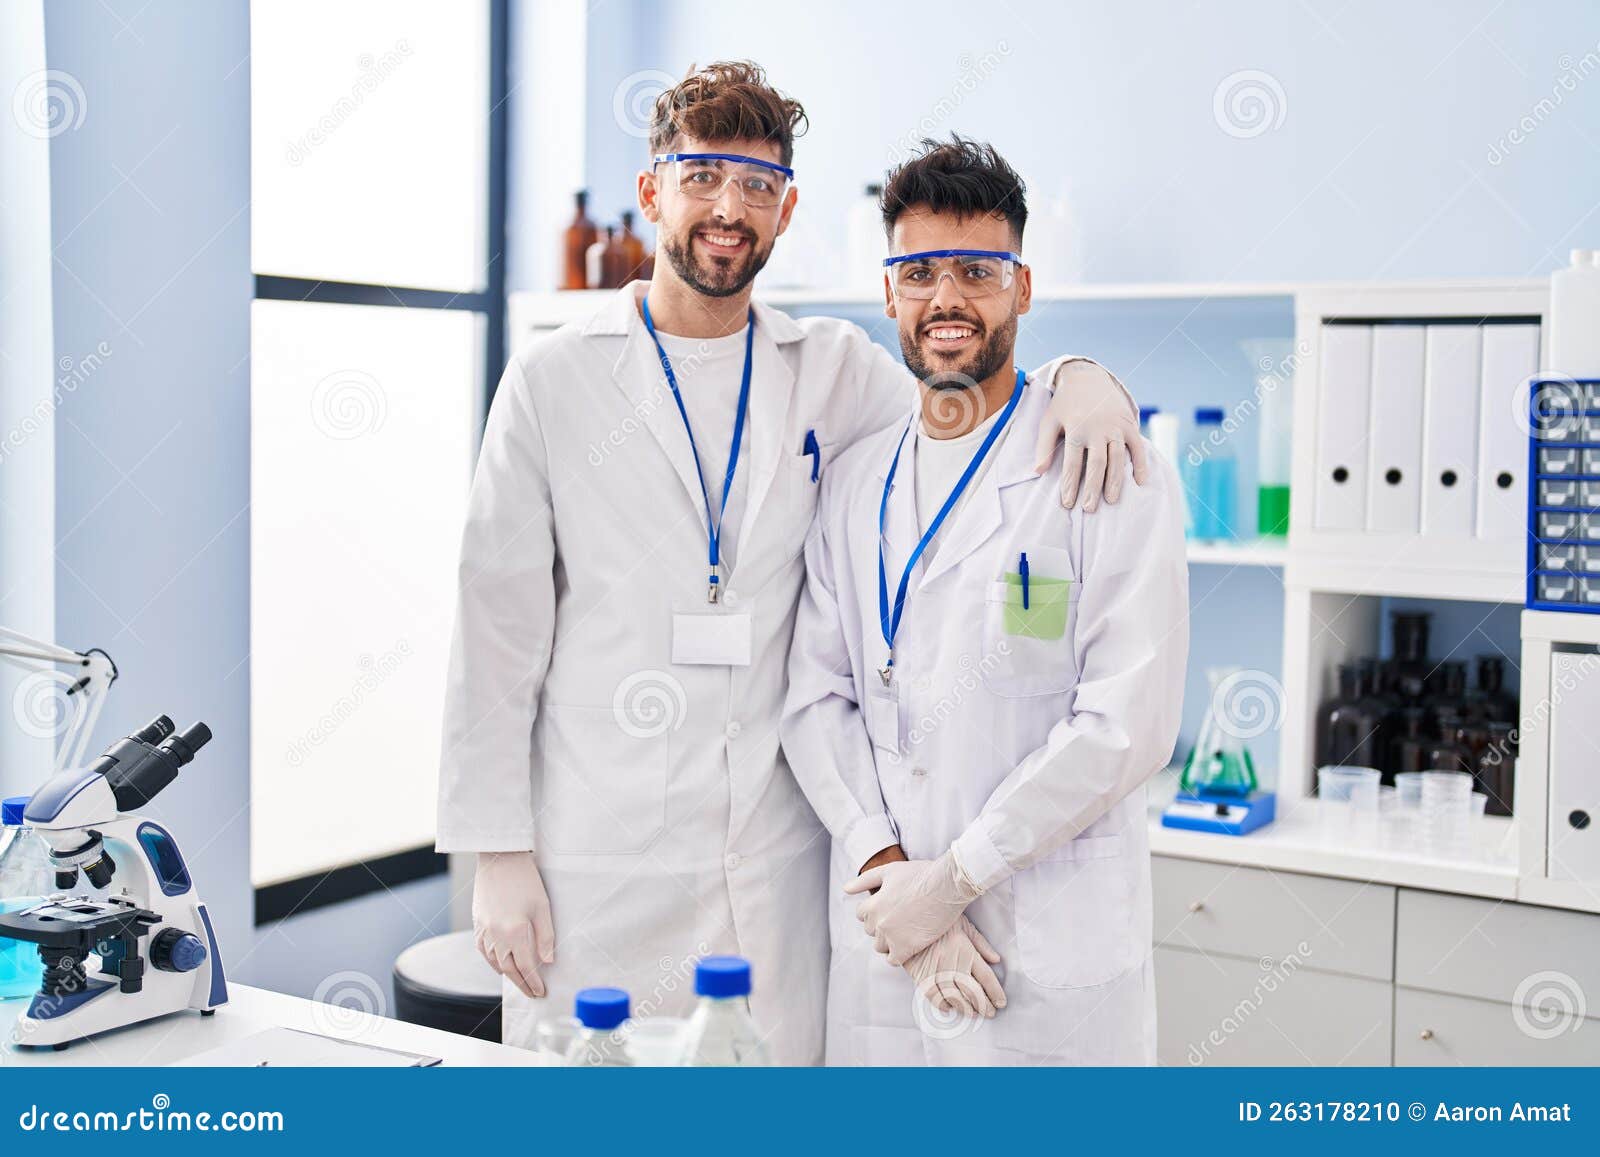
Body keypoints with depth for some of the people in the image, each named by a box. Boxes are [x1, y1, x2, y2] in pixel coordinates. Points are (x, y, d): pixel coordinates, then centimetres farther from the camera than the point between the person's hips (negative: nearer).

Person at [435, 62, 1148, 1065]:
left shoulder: (832, 370, 9)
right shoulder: (554, 381, 2)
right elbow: (499, 627, 0)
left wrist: (1079, 377, -9)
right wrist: (497, 852, -4)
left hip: (777, 865, 2)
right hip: (599, 863, -2)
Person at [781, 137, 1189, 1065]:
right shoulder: (854, 483, 9)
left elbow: (1127, 726, -14)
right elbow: (817, 696, 4)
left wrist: (949, 879, -14)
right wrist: (887, 869, -10)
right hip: (881, 939, 4)